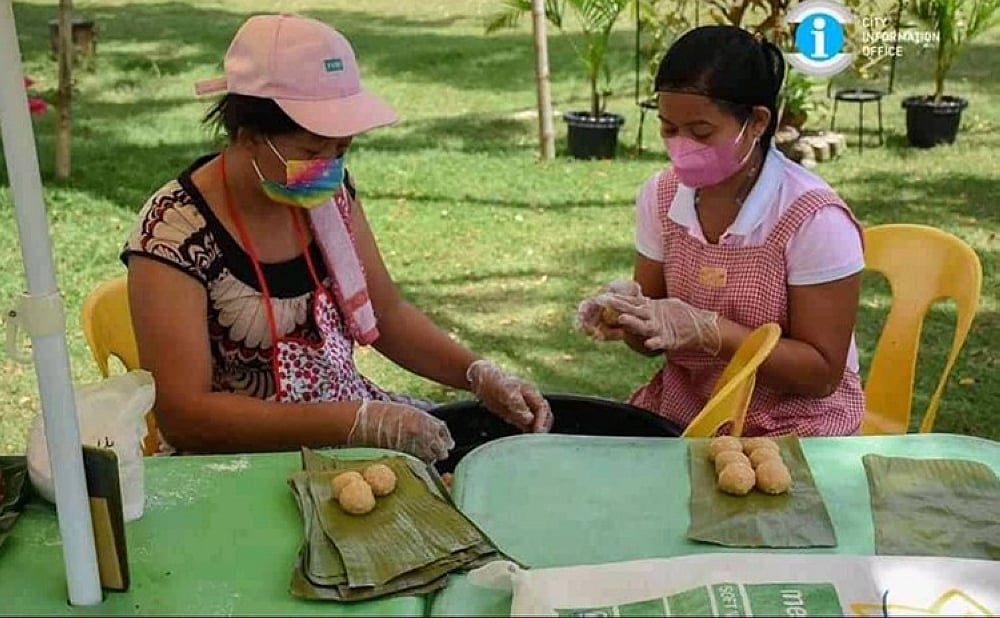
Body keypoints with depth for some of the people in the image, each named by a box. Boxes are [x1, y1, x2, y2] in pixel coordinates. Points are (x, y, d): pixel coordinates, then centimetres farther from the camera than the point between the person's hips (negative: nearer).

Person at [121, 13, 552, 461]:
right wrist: (358, 424, -26)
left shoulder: (329, 191, -1)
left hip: (353, 412, 6)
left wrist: (480, 375, -5)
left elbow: (386, 314, 11)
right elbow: (184, 414, -23)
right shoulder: (173, 232, -19)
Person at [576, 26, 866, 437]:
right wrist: (628, 314, -17)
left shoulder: (813, 219, -18)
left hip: (792, 419, -4)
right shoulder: (661, 196, -2)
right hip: (681, 404, 4)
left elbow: (822, 373, -15)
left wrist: (708, 330, -26)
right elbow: (656, 338, 7)